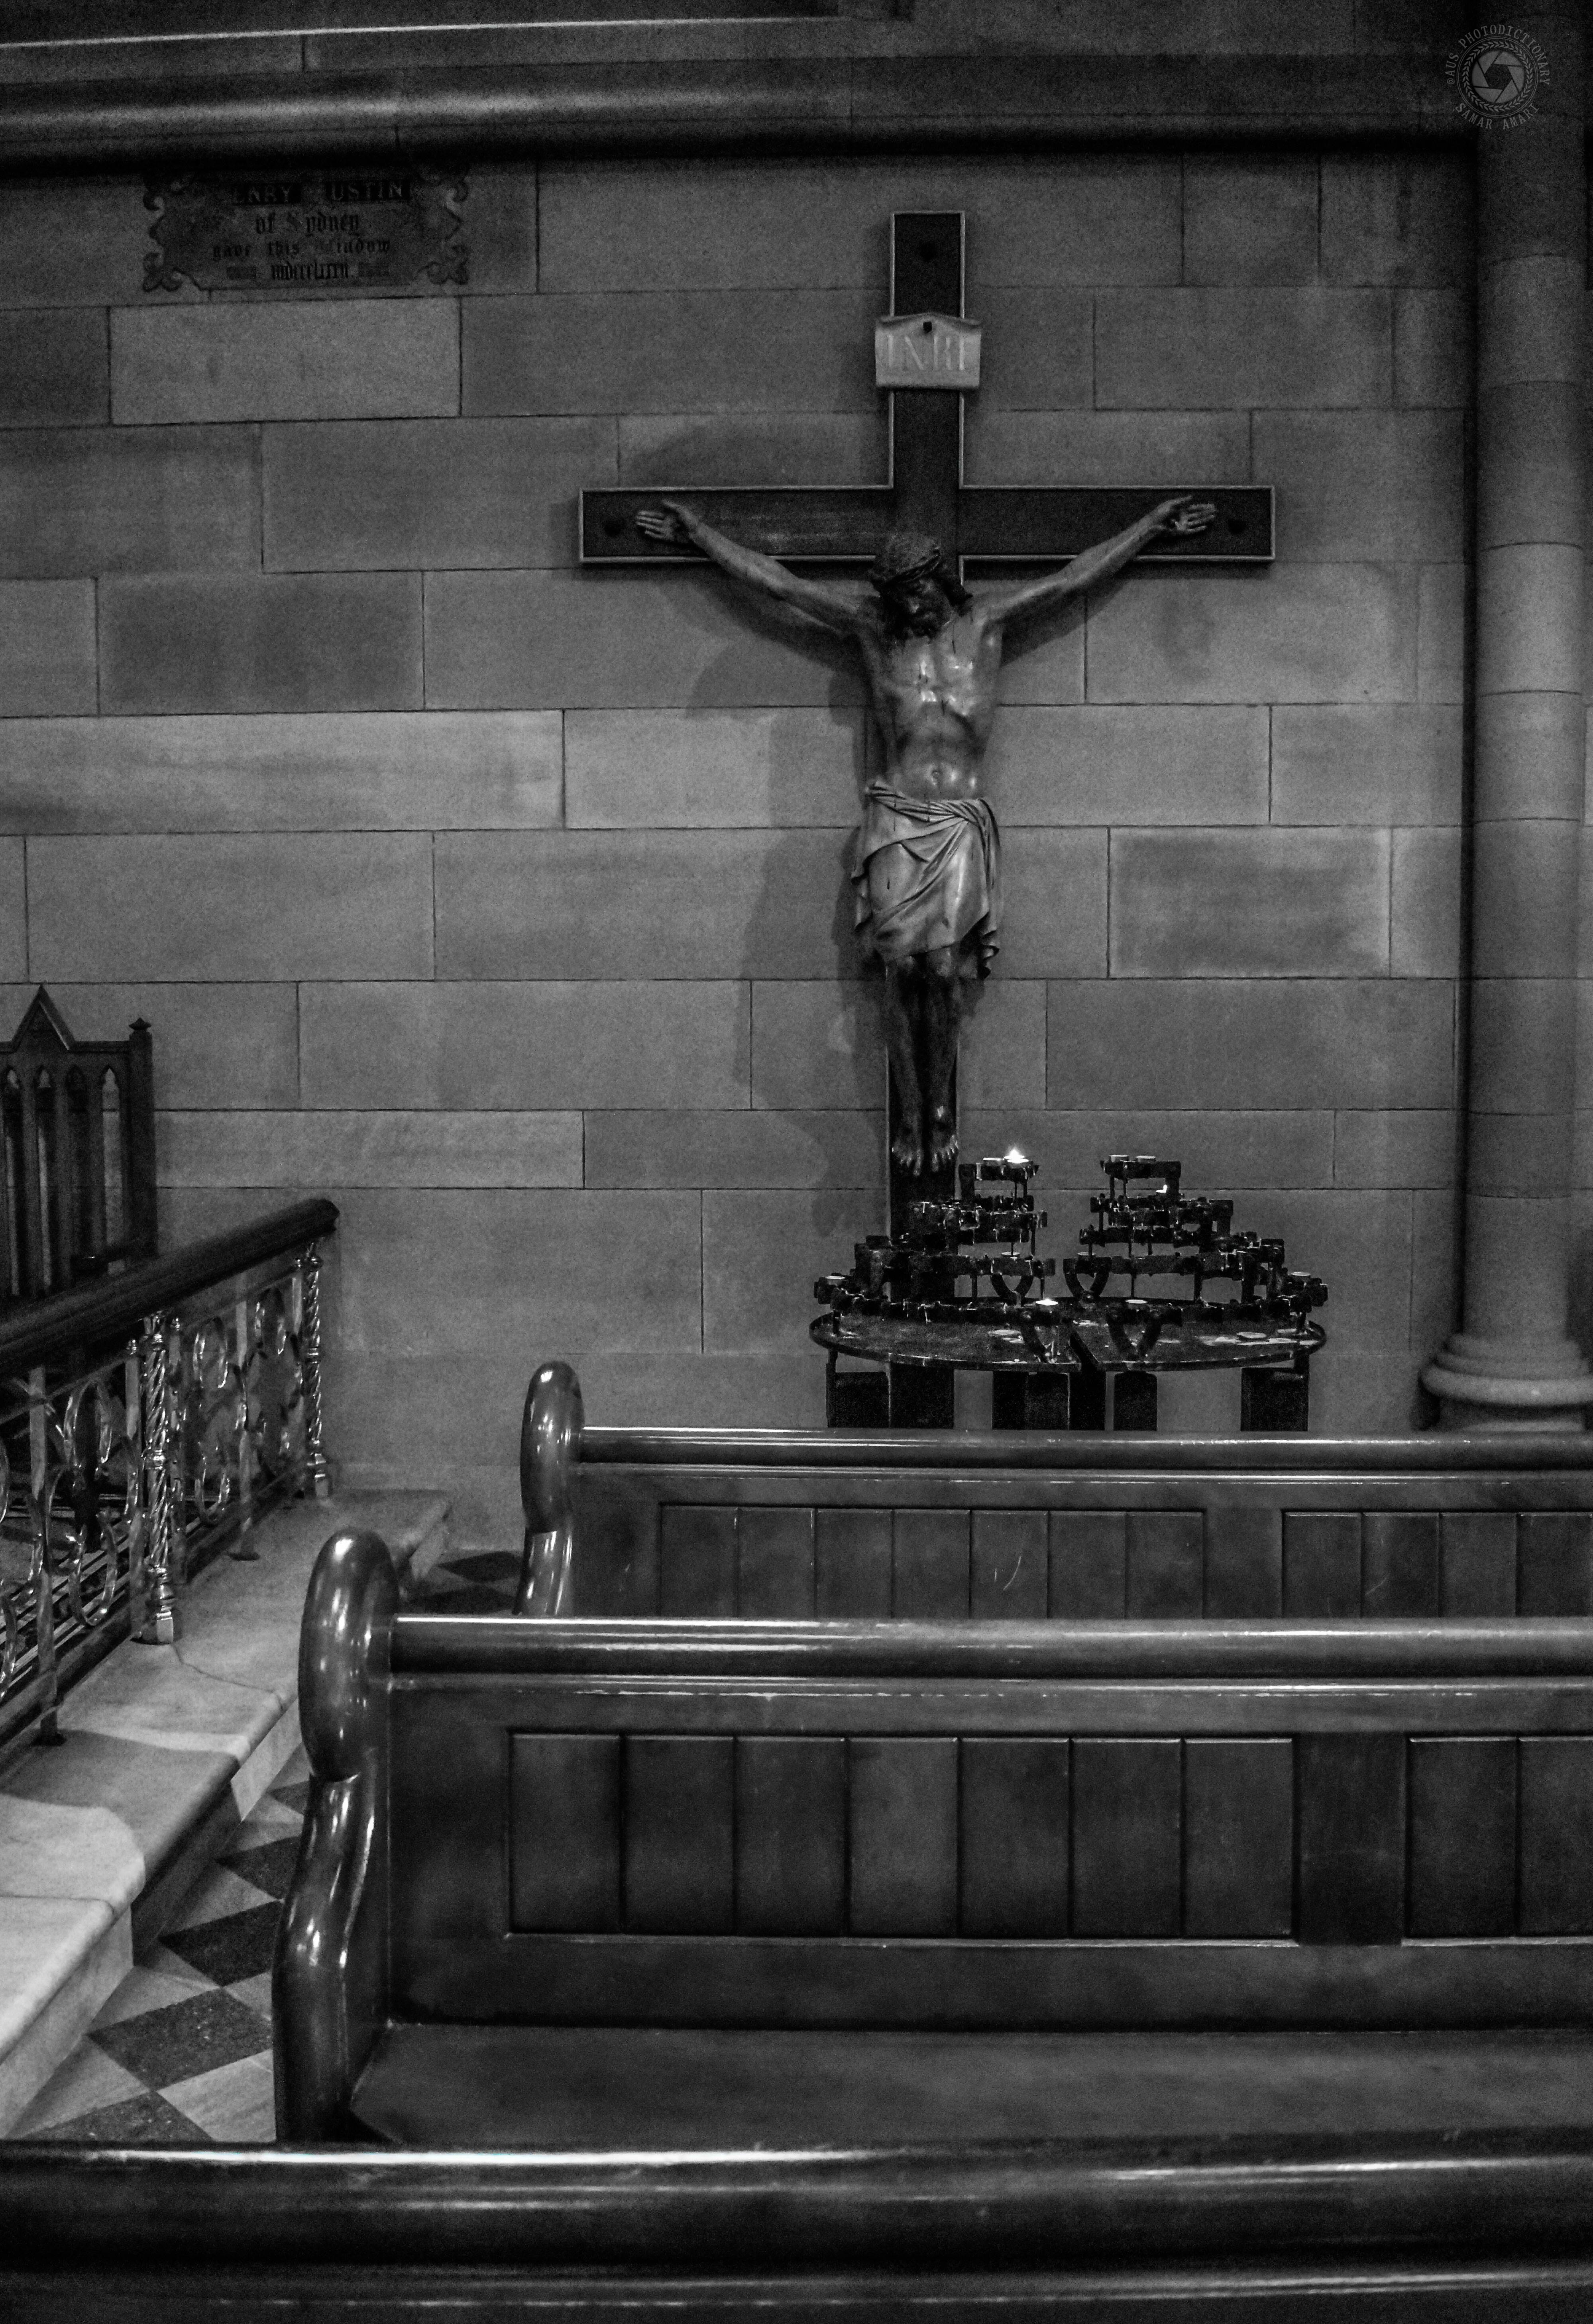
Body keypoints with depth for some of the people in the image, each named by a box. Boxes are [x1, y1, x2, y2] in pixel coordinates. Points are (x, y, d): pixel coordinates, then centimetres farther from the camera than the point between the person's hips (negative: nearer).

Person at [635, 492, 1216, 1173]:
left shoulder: (986, 620, 11)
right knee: (903, 970, -4)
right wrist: (694, 530, 15)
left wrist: (1155, 523, 17)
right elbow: (772, 581, 13)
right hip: (896, 819, 0)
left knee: (943, 971, -8)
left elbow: (1074, 578, 14)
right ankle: (912, 1118, 6)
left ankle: (940, 1108, 8)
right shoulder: (871, 626, 10)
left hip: (962, 825, 0)